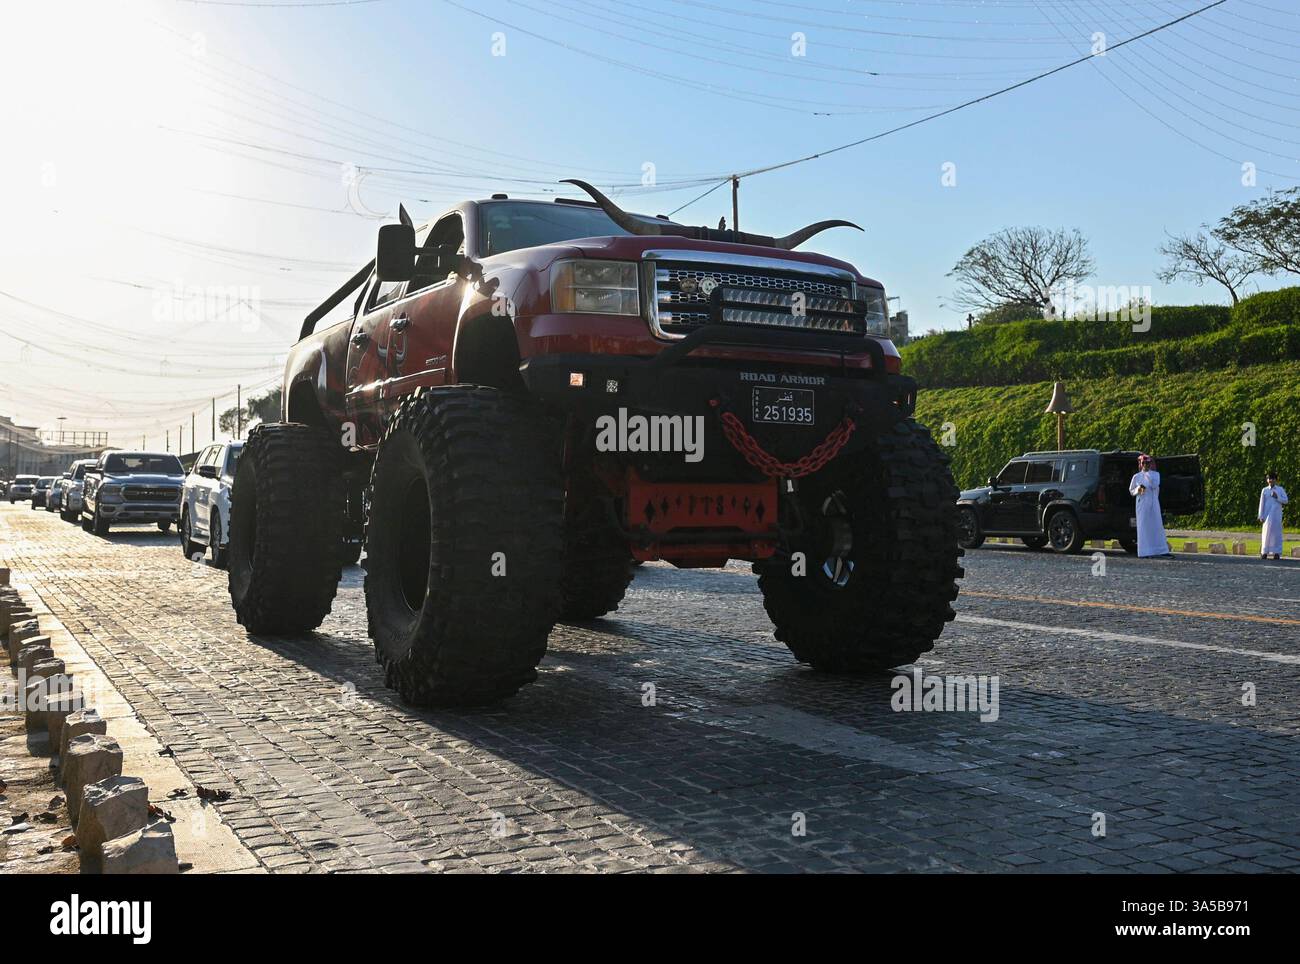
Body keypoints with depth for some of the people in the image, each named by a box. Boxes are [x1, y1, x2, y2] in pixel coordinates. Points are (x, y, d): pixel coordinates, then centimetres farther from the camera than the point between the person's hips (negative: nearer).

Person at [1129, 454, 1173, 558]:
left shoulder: (1155, 474, 7)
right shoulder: (1136, 477, 6)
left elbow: (1155, 485, -10)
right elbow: (1131, 491, 8)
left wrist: (1147, 474, -10)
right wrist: (1138, 489, -11)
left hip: (1154, 504, 1)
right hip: (1142, 505, -1)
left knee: (1158, 526, 0)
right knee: (1144, 527, -4)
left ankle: (1162, 551, 1)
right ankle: (1145, 552, -2)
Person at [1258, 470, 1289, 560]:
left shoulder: (1280, 489, 8)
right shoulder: (1265, 490, 7)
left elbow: (1286, 500, 4)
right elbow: (1262, 503, 5)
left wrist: (1277, 497, -14)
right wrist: (1261, 516, 0)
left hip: (1277, 515, 0)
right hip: (1268, 515, 0)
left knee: (1276, 533, -2)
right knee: (1267, 532, -3)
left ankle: (1277, 553, 1)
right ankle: (1264, 552, 0)